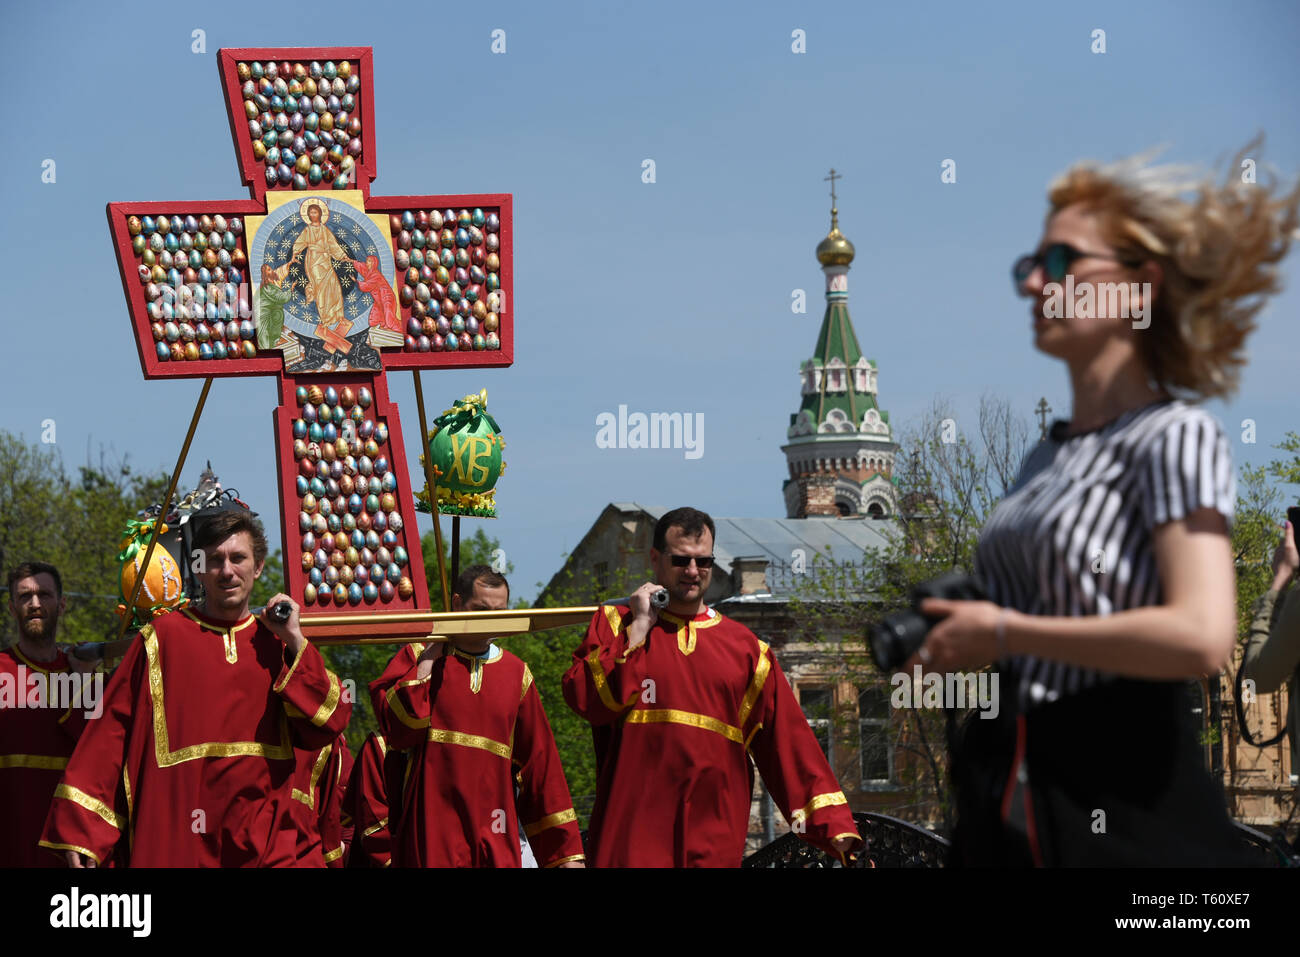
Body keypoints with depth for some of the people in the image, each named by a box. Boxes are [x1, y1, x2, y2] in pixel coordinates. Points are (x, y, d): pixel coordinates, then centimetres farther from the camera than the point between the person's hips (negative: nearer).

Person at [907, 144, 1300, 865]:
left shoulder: (1176, 436, -9)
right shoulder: (1048, 454, 15)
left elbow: (1201, 636, -22)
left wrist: (1003, 632, -15)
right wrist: (957, 638, 6)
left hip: (1124, 805, -8)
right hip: (1008, 803, 8)